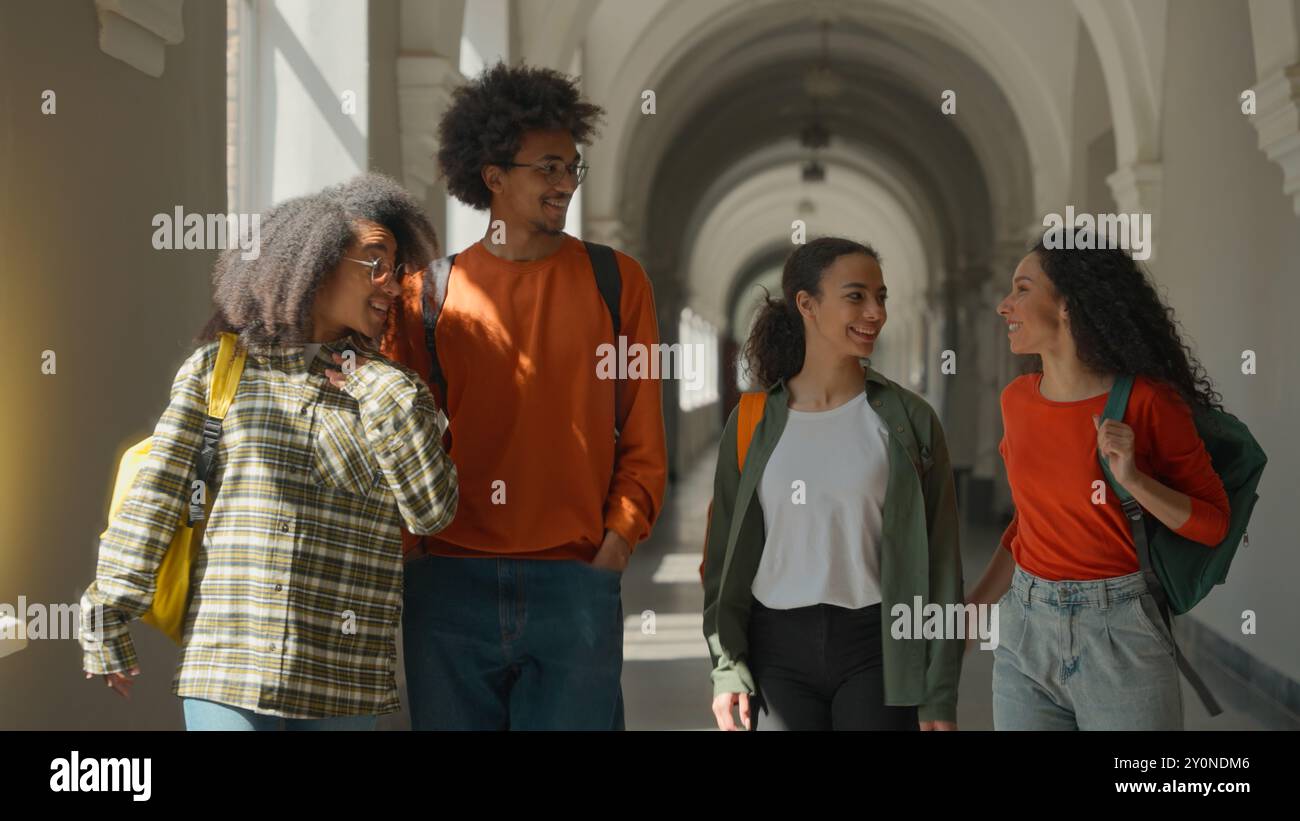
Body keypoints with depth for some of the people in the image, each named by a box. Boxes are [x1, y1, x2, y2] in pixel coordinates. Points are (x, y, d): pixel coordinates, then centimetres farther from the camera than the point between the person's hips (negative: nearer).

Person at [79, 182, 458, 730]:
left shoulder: (389, 389, 10)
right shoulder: (217, 369, 4)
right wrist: (108, 618, 1)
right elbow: (153, 501, 4)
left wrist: (382, 394, -4)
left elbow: (432, 513, -1)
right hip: (227, 661, -2)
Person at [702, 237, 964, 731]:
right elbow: (725, 555, 8)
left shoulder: (908, 420, 2)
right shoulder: (753, 423, 5)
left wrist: (939, 696, -2)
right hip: (778, 649, 1)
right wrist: (727, 668, -2)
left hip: (876, 648, -1)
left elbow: (940, 563, 1)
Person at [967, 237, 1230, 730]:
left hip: (1118, 634, -5)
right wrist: (972, 609, 12)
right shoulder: (1018, 400, 3)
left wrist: (1132, 478, -22)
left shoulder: (1147, 403, -13)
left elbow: (1214, 524, -7)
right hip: (1023, 628, 5)